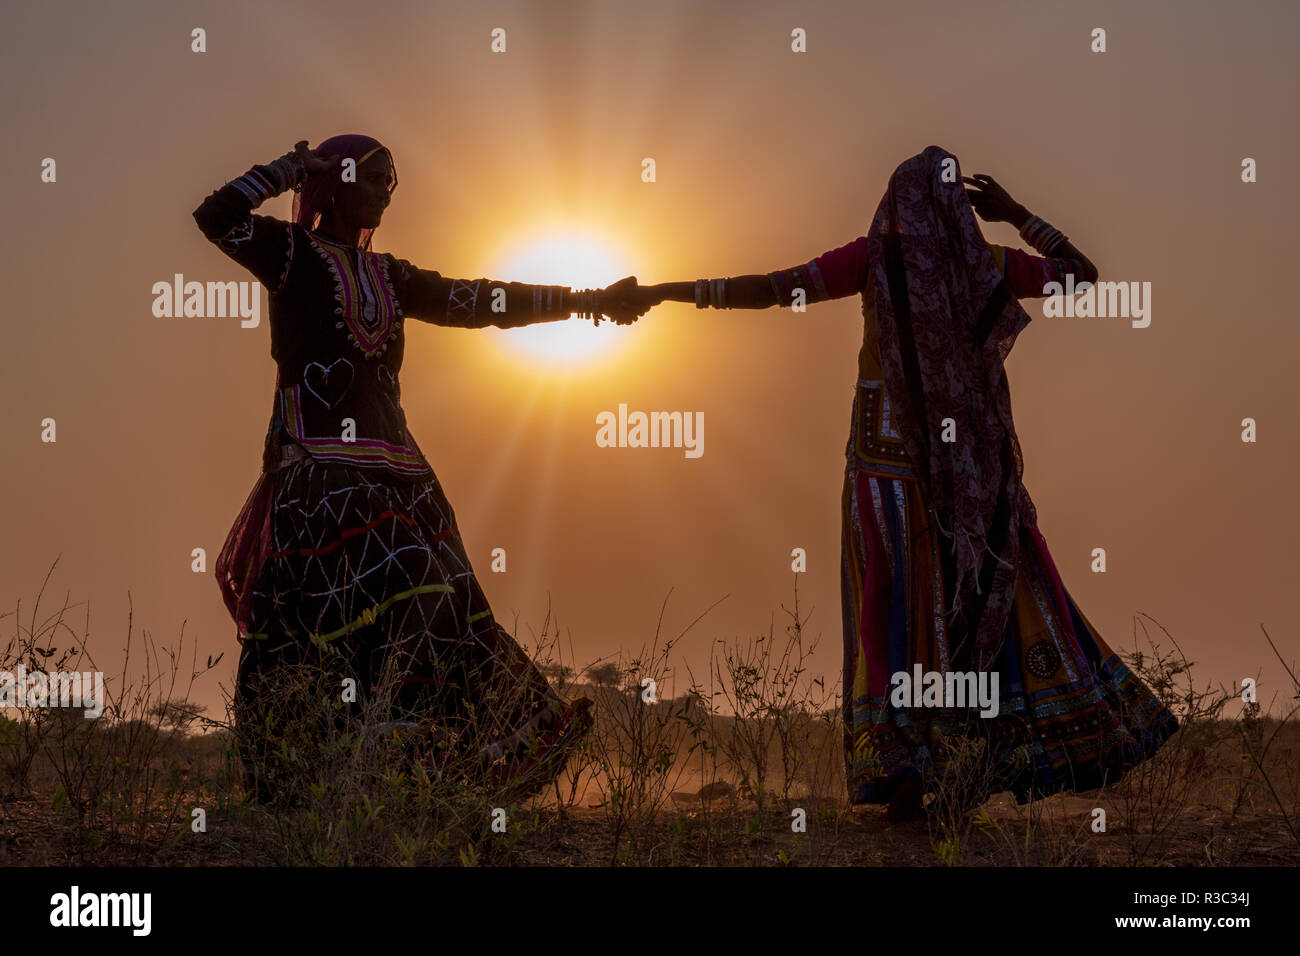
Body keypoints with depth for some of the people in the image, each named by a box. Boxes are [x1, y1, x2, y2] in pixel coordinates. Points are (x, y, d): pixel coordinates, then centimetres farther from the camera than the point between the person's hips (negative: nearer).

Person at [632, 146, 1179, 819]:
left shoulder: (876, 258, -4)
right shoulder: (990, 265, 2)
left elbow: (769, 289, -10)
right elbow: (1082, 272, 17)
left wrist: (667, 292, -5)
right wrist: (1015, 214, 19)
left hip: (891, 461, -2)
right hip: (976, 465, 2)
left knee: (900, 613, 0)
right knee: (1001, 603, 10)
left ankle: (907, 775, -7)